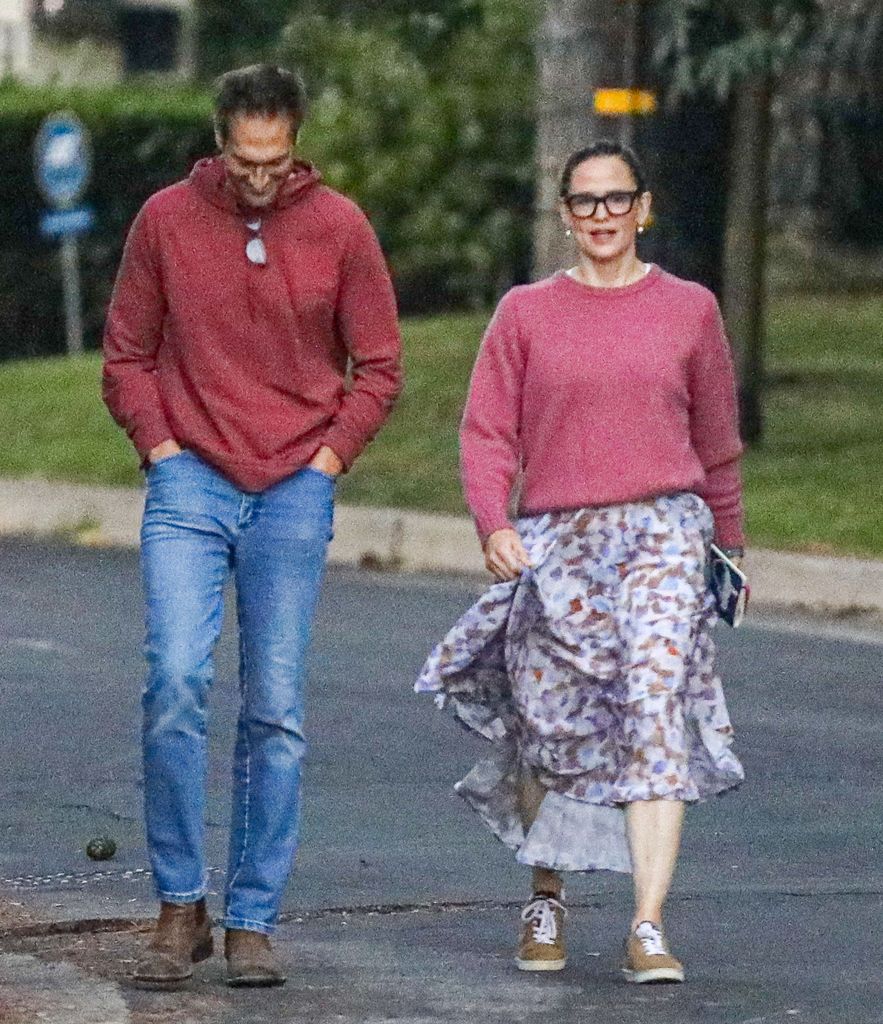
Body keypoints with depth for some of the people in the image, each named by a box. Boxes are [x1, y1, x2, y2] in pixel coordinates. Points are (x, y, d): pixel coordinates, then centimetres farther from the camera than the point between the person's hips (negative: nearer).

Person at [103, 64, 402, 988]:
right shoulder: (166, 220, 2)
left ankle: (253, 921, 7)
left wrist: (330, 456, -2)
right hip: (189, 487, -1)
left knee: (275, 712, 1)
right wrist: (159, 445, -2)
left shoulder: (339, 228, 1)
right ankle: (179, 907, -4)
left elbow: (377, 367, 8)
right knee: (175, 681, -15)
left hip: (294, 494, 1)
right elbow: (126, 355, 10)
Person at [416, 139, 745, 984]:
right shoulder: (526, 313, 7)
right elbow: (486, 432, 3)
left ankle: (648, 929, -21)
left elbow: (717, 441, 17)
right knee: (551, 730, 5)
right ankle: (546, 900, 29)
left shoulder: (688, 310, 9)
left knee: (656, 712, -16)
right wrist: (493, 525, -13)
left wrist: (729, 546, 23)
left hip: (662, 532, -1)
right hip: (554, 541, 1)